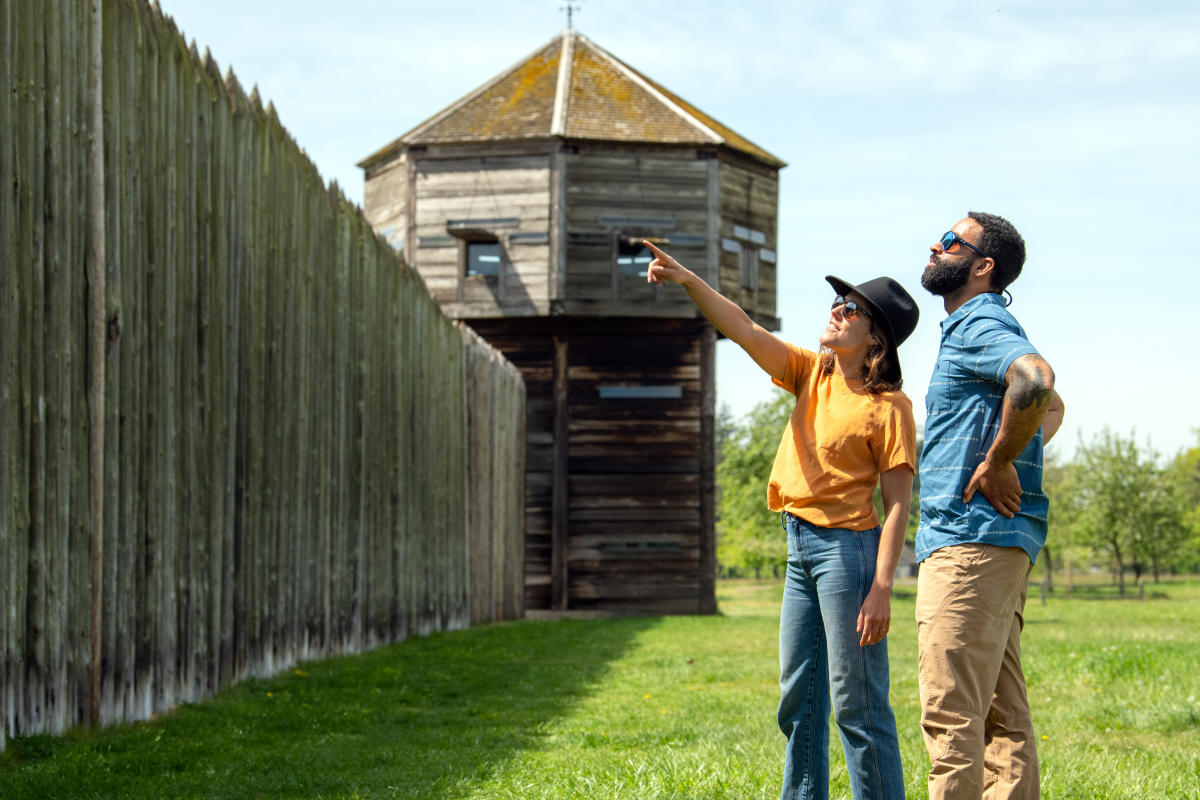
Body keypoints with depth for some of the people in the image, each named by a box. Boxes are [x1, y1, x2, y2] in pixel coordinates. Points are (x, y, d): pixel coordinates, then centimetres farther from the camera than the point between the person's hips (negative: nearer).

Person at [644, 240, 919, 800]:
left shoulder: (887, 407, -10)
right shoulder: (811, 374, 10)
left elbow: (898, 503, -14)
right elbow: (744, 330, 3)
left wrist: (881, 588, -20)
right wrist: (688, 281, -12)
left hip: (848, 545, -8)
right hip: (801, 548, 8)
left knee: (856, 702, -6)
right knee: (798, 697, 14)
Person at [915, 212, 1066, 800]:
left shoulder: (980, 326, -10)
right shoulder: (977, 329, 22)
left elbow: (1036, 381, -32)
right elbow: (1052, 405, 36)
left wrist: (998, 462, -21)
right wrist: (1017, 458, 18)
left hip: (970, 539, -11)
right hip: (1001, 541, 11)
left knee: (950, 713, -12)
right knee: (1002, 713, 10)